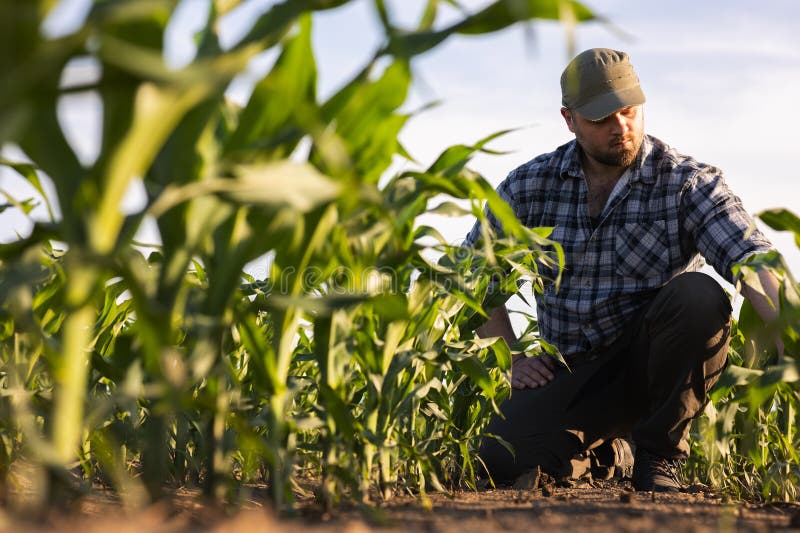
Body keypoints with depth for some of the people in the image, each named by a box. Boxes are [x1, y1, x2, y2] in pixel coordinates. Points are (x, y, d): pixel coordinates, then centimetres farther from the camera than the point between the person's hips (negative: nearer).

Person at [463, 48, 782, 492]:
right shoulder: (530, 186, 2)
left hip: (655, 364, -2)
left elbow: (749, 258, -21)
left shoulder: (689, 183, -7)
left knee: (699, 296, -33)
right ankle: (607, 445, 14)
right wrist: (512, 357, 2)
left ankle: (658, 452, -10)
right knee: (504, 461, -23)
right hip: (572, 375, 2)